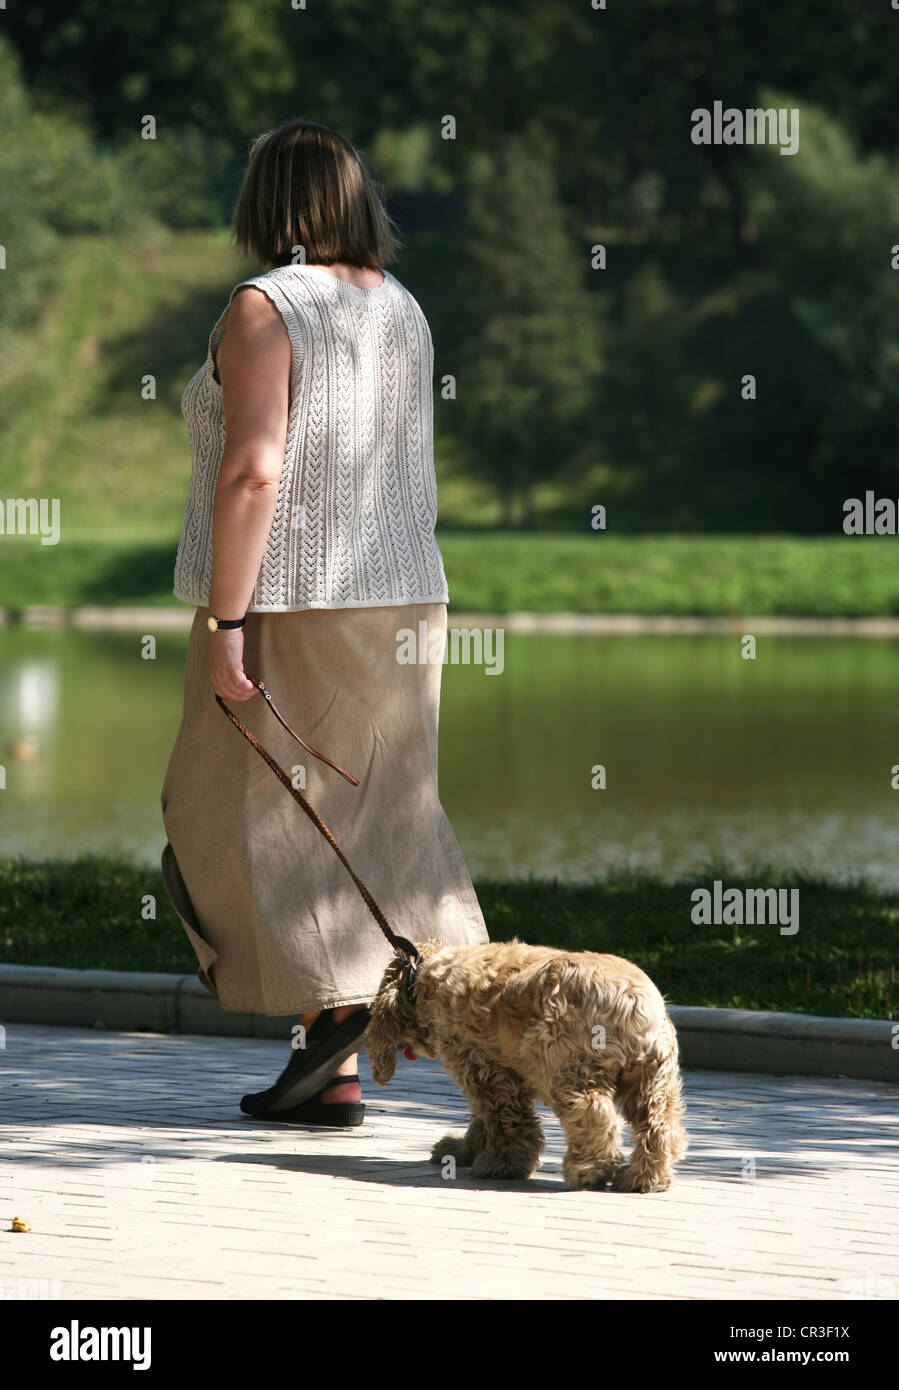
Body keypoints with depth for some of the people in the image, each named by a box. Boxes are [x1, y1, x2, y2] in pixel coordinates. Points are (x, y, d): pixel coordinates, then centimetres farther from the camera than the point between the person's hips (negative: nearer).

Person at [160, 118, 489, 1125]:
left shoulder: (265, 308, -14)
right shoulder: (400, 311, 10)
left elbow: (253, 471, -21)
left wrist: (225, 624, -19)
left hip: (286, 602, -7)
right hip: (398, 596, 7)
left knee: (244, 817, 5)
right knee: (362, 818, 10)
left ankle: (332, 1004, -10)